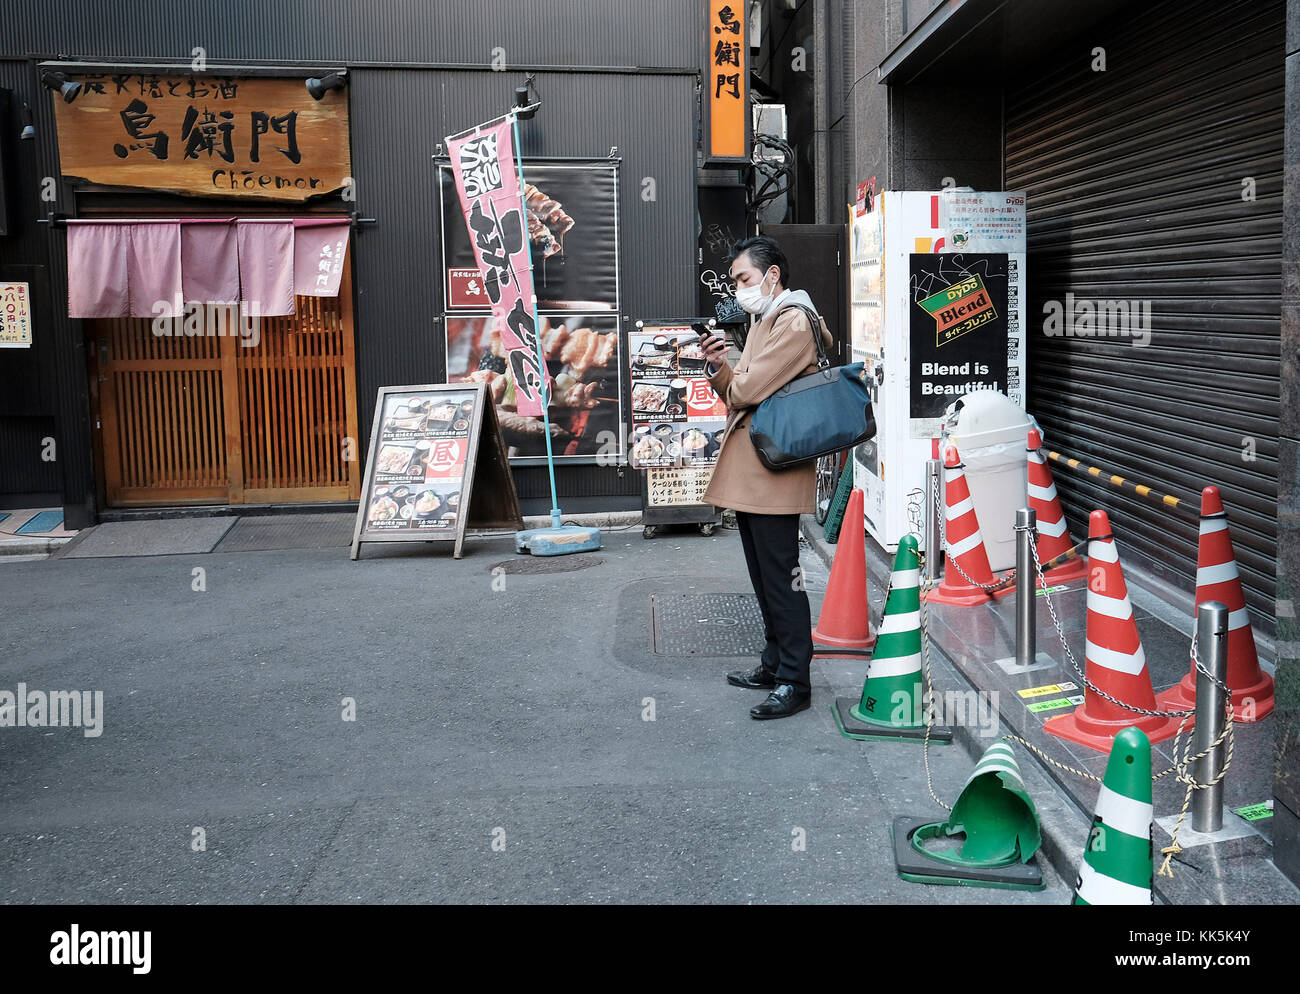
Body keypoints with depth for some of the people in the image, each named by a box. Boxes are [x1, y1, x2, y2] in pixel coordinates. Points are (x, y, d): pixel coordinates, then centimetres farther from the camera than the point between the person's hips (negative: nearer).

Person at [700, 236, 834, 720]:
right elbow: (736, 392, 19)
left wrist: (731, 381, 3)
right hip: (749, 475, 10)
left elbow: (748, 390, -20)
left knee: (781, 578, -7)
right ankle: (774, 664, 28)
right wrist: (718, 366, -2)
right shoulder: (763, 323, 21)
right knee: (764, 576, 17)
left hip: (774, 474, -10)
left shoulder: (794, 323, -13)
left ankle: (795, 682, -1)